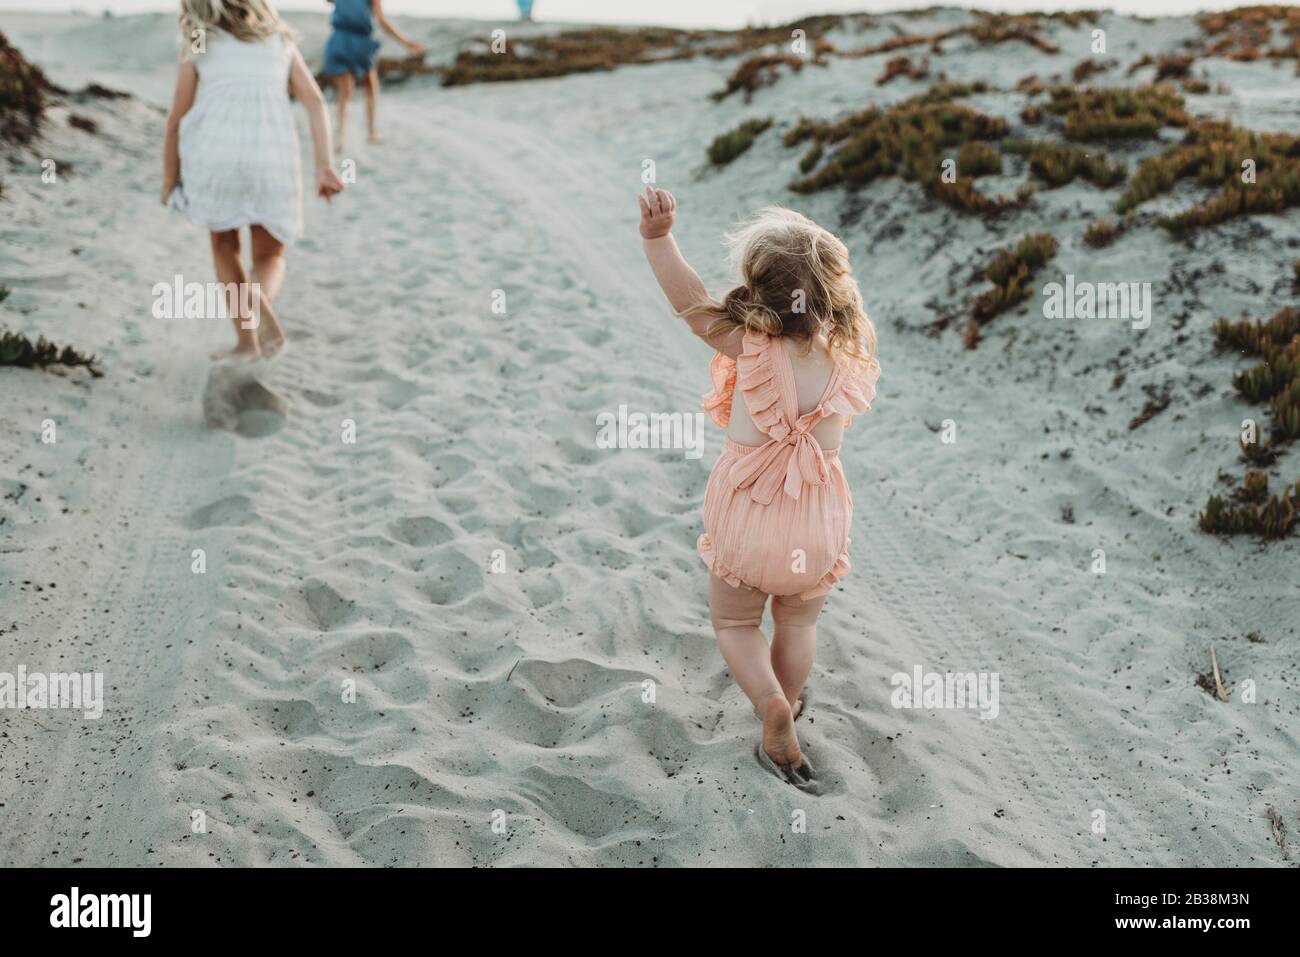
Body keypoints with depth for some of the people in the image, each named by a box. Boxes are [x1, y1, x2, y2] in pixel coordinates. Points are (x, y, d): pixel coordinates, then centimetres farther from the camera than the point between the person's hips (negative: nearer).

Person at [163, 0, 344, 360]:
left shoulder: (197, 49, 18)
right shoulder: (281, 41, 23)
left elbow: (176, 123, 18)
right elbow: (315, 102, 8)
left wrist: (169, 183, 29)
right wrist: (324, 167, 0)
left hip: (215, 152, -1)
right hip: (271, 155, 1)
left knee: (224, 245, 24)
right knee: (269, 258, 17)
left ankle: (246, 340, 11)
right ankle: (262, 307, -18)